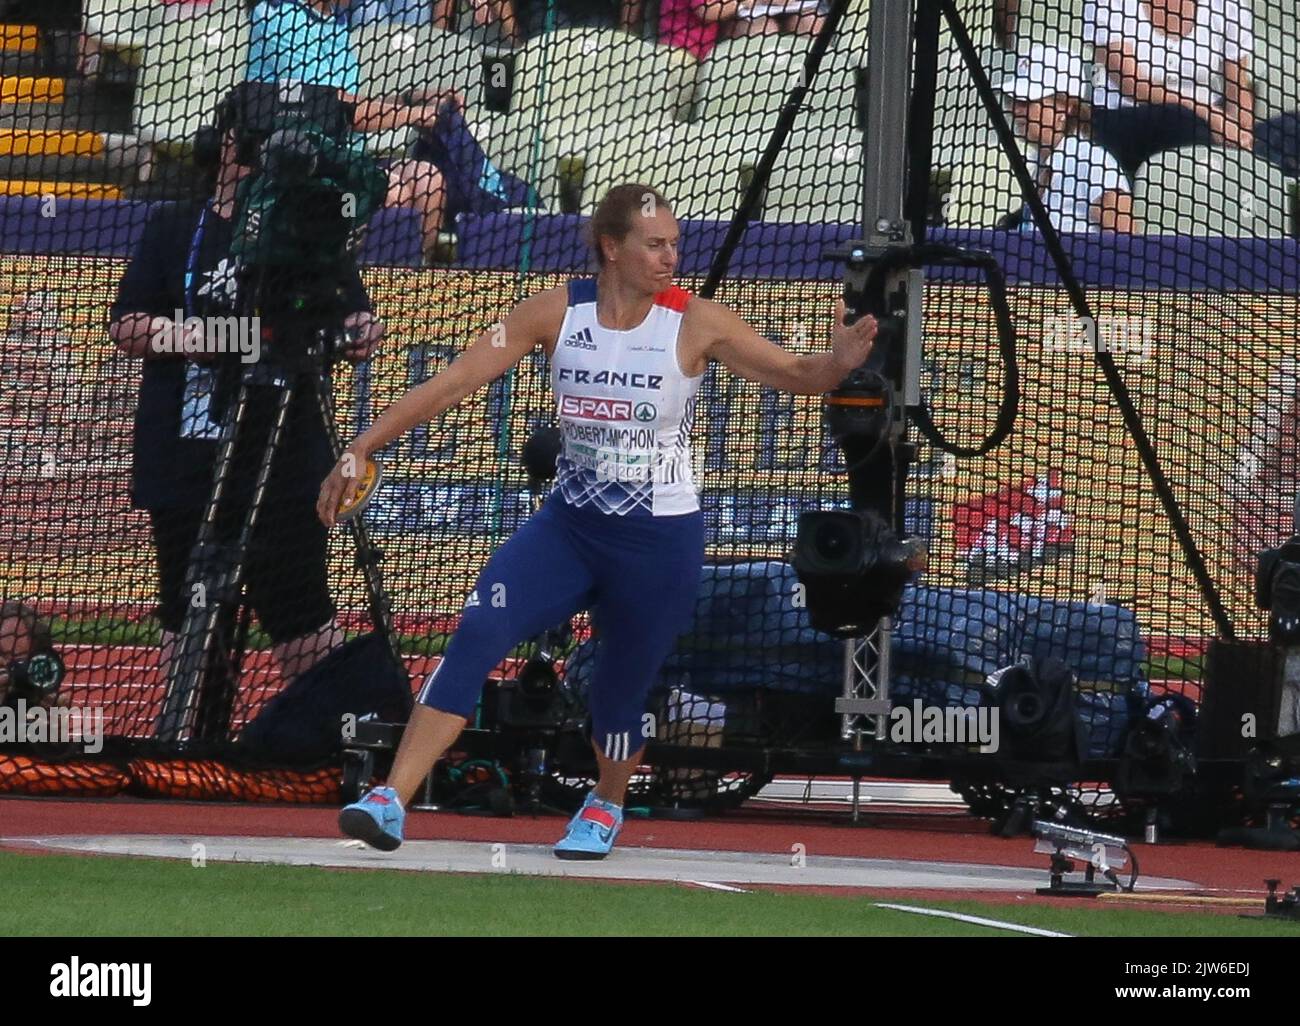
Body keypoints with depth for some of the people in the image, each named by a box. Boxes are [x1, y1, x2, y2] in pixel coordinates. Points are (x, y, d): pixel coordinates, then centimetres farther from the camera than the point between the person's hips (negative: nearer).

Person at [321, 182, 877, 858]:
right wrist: (361, 451, -9)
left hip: (661, 539, -1)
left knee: (620, 689, 10)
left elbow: (796, 377, -7)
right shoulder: (556, 313, -6)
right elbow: (454, 382, -5)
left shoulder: (696, 325, -10)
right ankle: (393, 801, -22)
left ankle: (605, 807, 43)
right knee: (476, 635, -19)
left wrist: (838, 363, -32)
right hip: (570, 523, 1)